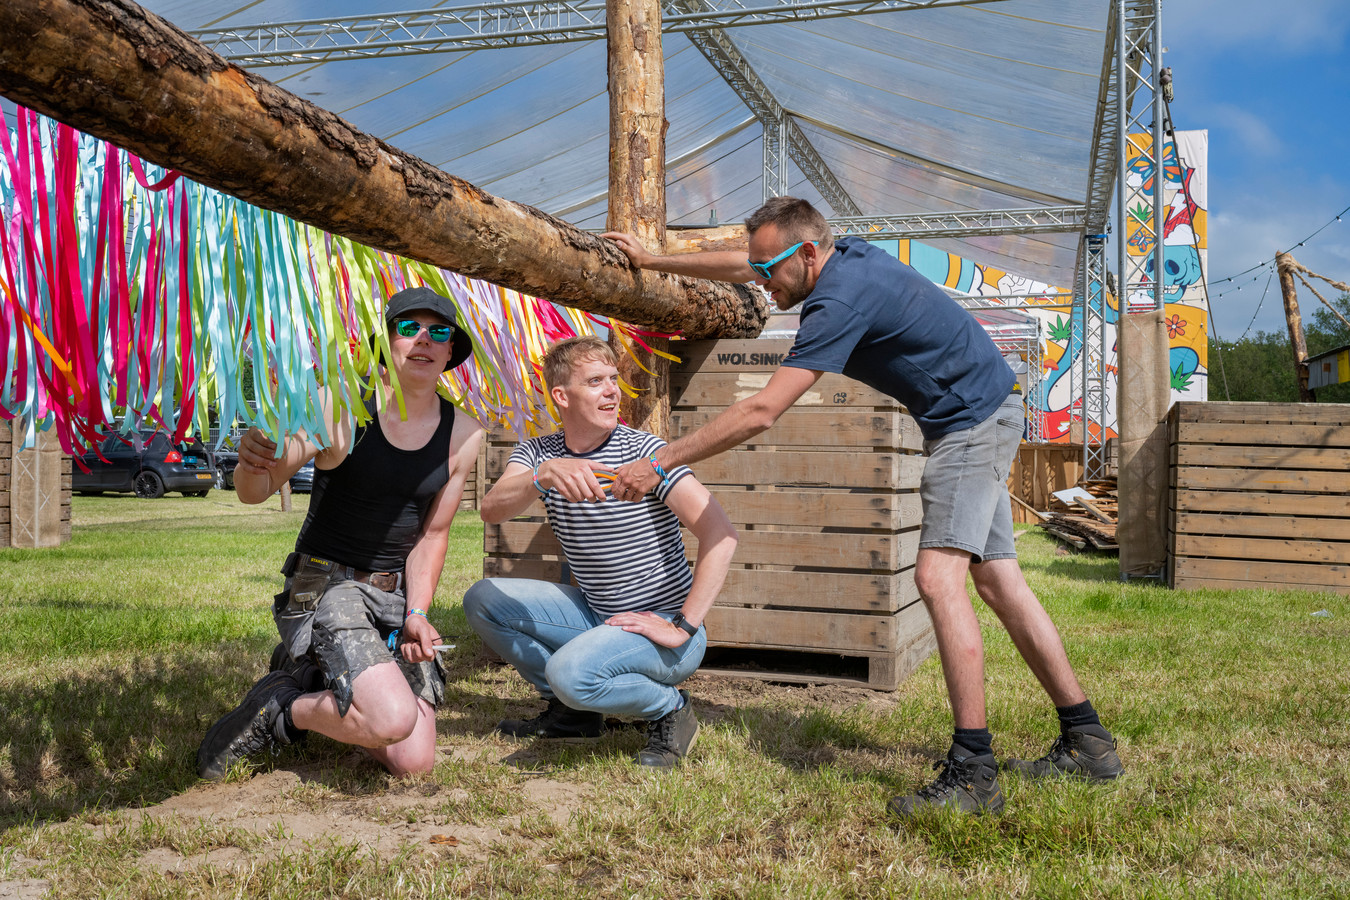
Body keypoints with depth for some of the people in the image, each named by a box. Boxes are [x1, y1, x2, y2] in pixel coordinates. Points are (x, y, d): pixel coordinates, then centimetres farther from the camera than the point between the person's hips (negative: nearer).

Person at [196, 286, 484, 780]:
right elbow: (255, 492, -14)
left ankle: (313, 677, 23)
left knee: (414, 761, -3)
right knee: (391, 718, -29)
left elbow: (432, 533, 8)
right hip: (326, 585, -5)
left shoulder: (462, 434, 0)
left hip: (396, 594, 5)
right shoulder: (339, 405, -13)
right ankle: (280, 708, 2)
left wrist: (417, 611, -5)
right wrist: (252, 460, -37)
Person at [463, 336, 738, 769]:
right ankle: (571, 712, 12)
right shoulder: (538, 453, 0)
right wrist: (544, 474, -40)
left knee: (571, 672, -31)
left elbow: (721, 534, -25)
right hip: (596, 614, 6)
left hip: (660, 623, -6)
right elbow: (492, 510, -20)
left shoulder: (643, 451, -15)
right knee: (483, 599, 0)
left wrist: (683, 629, -26)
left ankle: (670, 709, -1)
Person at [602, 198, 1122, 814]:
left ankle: (973, 772, -23)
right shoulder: (843, 255, 3)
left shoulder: (841, 301, -25)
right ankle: (1086, 741, 14)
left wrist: (660, 462, -23)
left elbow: (761, 412, -28)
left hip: (974, 420, -10)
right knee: (997, 579, 9)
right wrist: (652, 261, 24)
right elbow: (739, 265, 20)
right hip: (980, 417, 10)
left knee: (938, 576, -21)